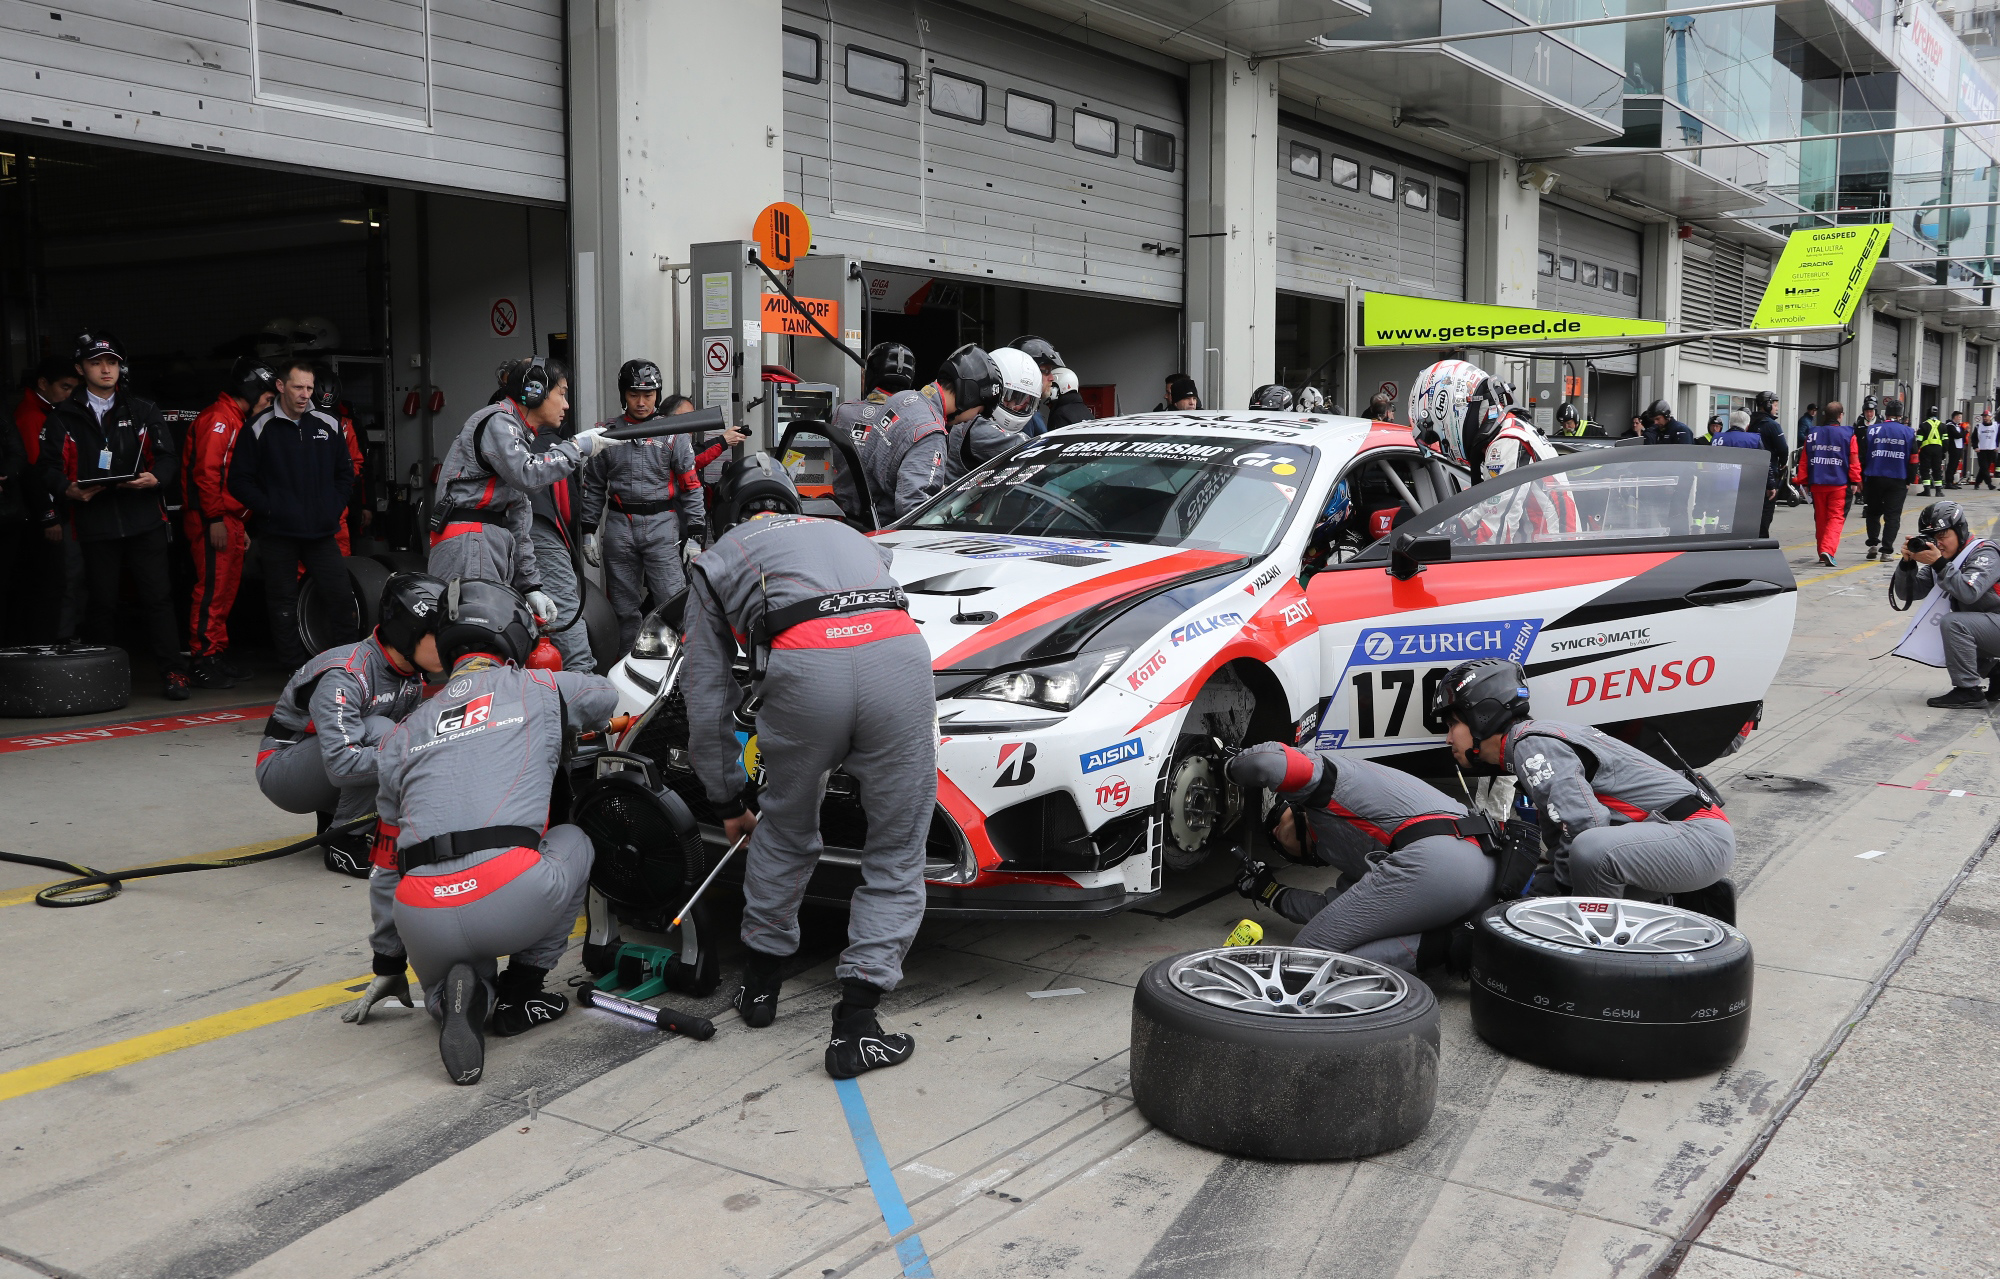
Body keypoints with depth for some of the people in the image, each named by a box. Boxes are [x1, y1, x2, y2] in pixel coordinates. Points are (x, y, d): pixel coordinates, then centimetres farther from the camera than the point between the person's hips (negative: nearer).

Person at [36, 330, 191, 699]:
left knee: (155, 597, -3)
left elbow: (168, 457, 8)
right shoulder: (63, 417, 9)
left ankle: (173, 671, 0)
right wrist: (69, 490, -15)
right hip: (94, 526, 0)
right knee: (101, 604, 5)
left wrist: (155, 478, -13)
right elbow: (48, 467, 4)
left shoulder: (143, 412, 13)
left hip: (144, 520, 0)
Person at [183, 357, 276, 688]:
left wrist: (240, 526, 25)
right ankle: (204, 661, -9)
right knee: (212, 589, -10)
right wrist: (215, 519, -23)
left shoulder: (237, 422, 22)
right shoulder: (218, 419, -11)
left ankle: (219, 655, 20)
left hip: (228, 520, 11)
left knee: (226, 590, 13)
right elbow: (206, 471, -20)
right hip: (212, 521, -11)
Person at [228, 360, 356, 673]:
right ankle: (296, 671, 11)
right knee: (284, 606, 3)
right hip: (277, 534, -2)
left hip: (322, 531, 2)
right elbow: (240, 480, -1)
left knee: (341, 597, -2)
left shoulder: (328, 426, 8)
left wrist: (335, 509, 5)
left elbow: (345, 472, 17)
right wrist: (269, 509, -11)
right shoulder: (259, 428, -2)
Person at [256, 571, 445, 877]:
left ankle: (334, 817, 5)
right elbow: (341, 765, -40)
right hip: (281, 768, -8)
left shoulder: (412, 675, -6)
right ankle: (343, 842, -18)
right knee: (378, 731, -32)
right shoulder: (344, 676, -32)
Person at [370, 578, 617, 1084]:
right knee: (574, 843, 30)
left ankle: (462, 997, -2)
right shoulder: (539, 687, 15)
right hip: (513, 895, -3)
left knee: (441, 982, 37)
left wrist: (385, 967, 38)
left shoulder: (402, 734, 24)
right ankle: (519, 993, 18)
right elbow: (610, 699, 36)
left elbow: (388, 862, 27)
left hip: (423, 922, 4)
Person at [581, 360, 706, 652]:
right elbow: (593, 485, 14)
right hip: (619, 526, 2)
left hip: (662, 524, -2)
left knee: (673, 601, -10)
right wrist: (588, 530, 9)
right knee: (625, 607, 7)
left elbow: (691, 486, 4)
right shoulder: (606, 432, 9)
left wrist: (694, 536, -1)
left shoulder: (672, 434, 4)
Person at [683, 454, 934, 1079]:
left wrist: (728, 801, 40)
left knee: (784, 833, 25)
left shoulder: (716, 560, 31)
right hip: (899, 657, 2)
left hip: (805, 665, -1)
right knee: (897, 856, 12)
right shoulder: (844, 533, 41)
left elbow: (707, 698, 30)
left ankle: (760, 980, 39)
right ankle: (856, 1021, 6)